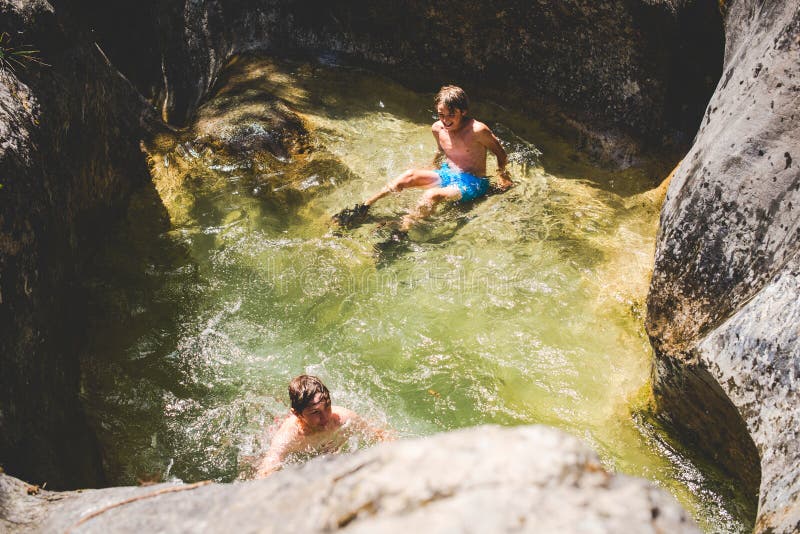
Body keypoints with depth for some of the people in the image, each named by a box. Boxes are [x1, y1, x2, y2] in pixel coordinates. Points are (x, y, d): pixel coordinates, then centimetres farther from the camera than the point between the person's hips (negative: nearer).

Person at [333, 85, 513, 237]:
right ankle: (363, 207, -21)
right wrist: (433, 171, 22)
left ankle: (400, 234, -43)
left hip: (473, 183, -6)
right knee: (411, 175, -19)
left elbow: (500, 154, -5)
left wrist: (502, 176, -8)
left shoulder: (478, 130, -19)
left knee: (432, 195, -34)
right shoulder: (437, 128, 0)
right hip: (447, 174, 6)